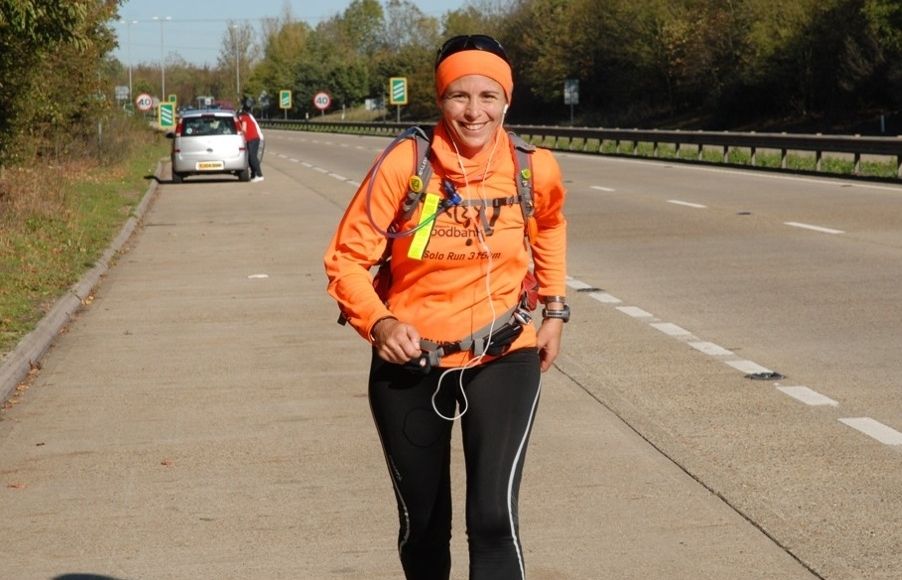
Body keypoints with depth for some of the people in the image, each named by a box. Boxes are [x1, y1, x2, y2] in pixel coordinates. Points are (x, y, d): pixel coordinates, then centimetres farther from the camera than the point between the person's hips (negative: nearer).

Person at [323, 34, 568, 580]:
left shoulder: (535, 170, -9)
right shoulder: (405, 164, -16)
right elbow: (347, 258, -9)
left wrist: (555, 310, 12)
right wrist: (379, 323, -25)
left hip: (502, 358, 0)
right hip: (409, 364, 1)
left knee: (494, 516, -19)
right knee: (422, 524, 16)